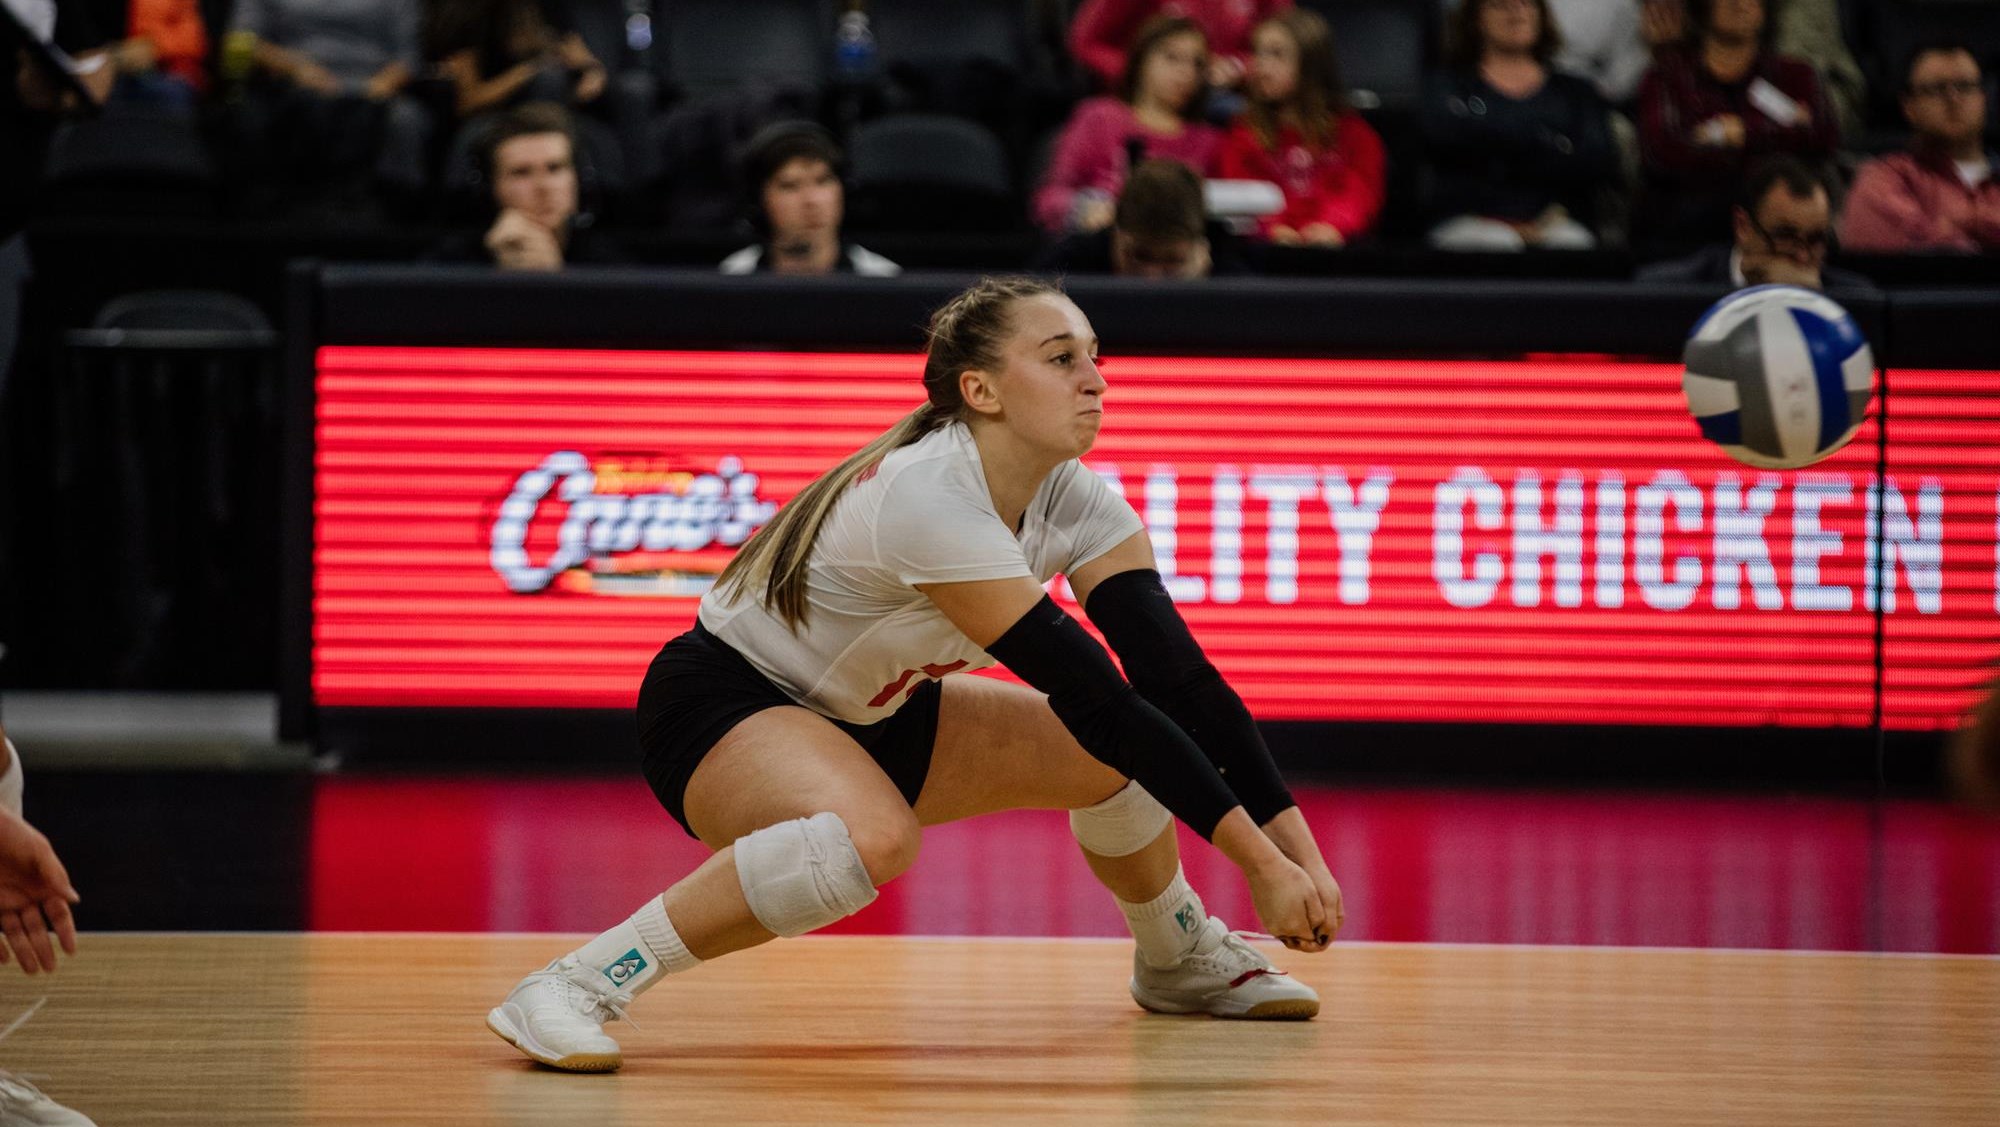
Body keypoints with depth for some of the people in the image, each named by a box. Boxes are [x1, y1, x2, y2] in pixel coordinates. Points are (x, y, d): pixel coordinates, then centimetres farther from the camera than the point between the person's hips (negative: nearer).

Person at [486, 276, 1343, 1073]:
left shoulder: (1076, 502, -10)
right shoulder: (929, 496, -33)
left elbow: (1178, 677, -14)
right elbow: (1093, 698, -35)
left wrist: (1296, 842, -23)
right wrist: (1257, 858, -34)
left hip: (865, 716, 9)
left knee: (1114, 755, 1)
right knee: (873, 835, -38)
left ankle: (1179, 960, 31)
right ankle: (574, 989, -32)